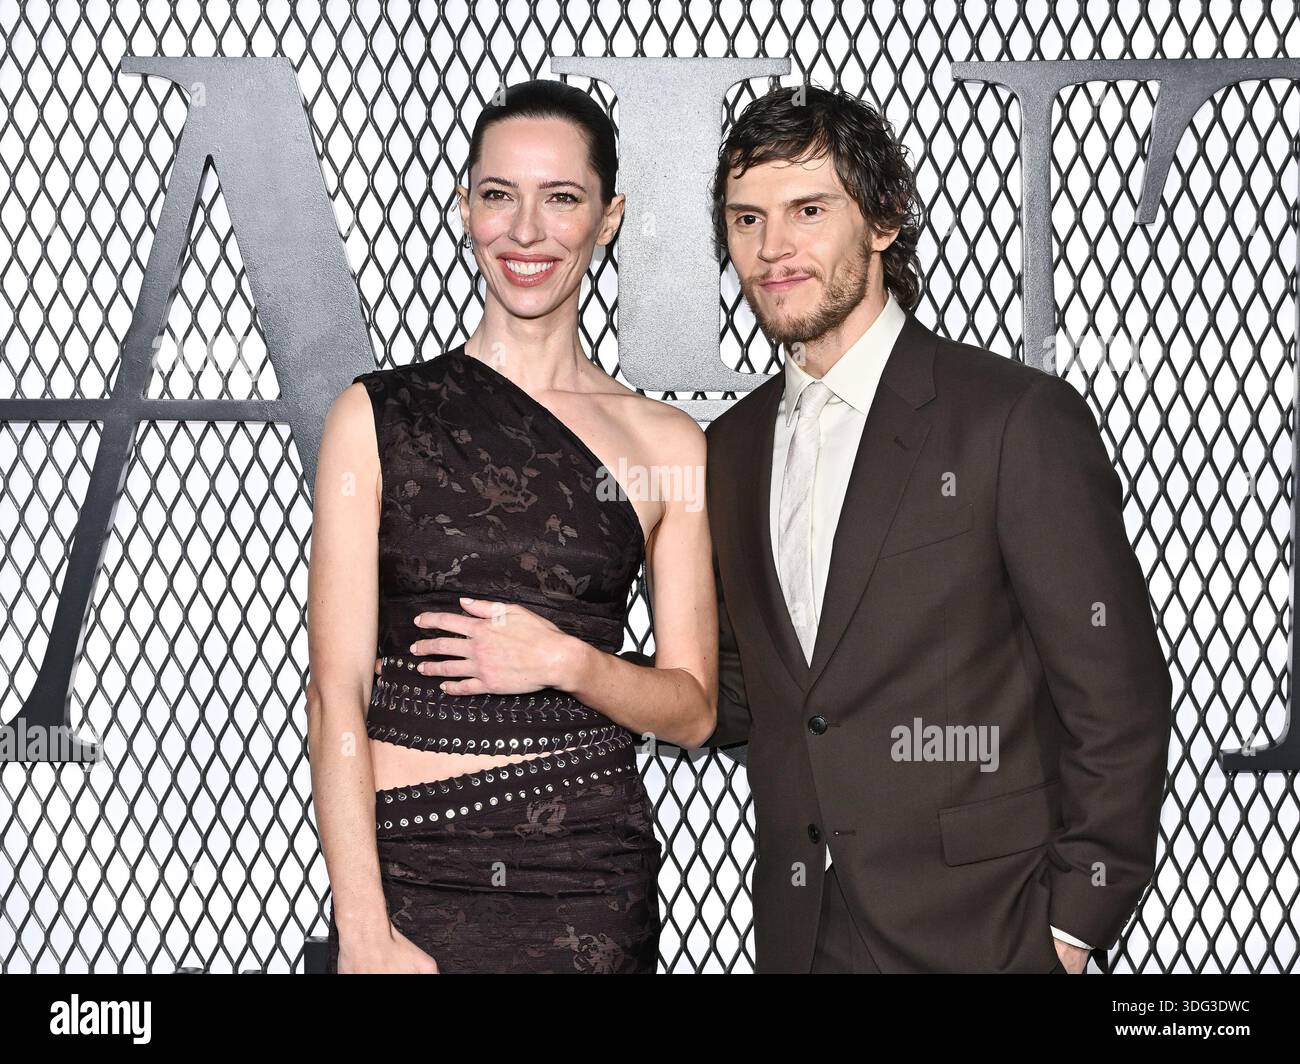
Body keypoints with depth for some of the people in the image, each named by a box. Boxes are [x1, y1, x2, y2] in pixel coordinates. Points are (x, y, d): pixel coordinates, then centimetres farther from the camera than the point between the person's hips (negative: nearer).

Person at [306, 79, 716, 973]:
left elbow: (692, 708, 7)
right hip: (406, 861, -1)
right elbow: (337, 692, -5)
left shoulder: (666, 443, 3)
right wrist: (363, 930, -11)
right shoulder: (378, 416, 0)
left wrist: (567, 661, -12)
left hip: (591, 874, 1)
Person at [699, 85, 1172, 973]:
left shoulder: (1022, 418, -10)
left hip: (976, 935, -5)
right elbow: (738, 700, 12)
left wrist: (1072, 927, -10)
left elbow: (1118, 696, -10)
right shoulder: (732, 449, 8)